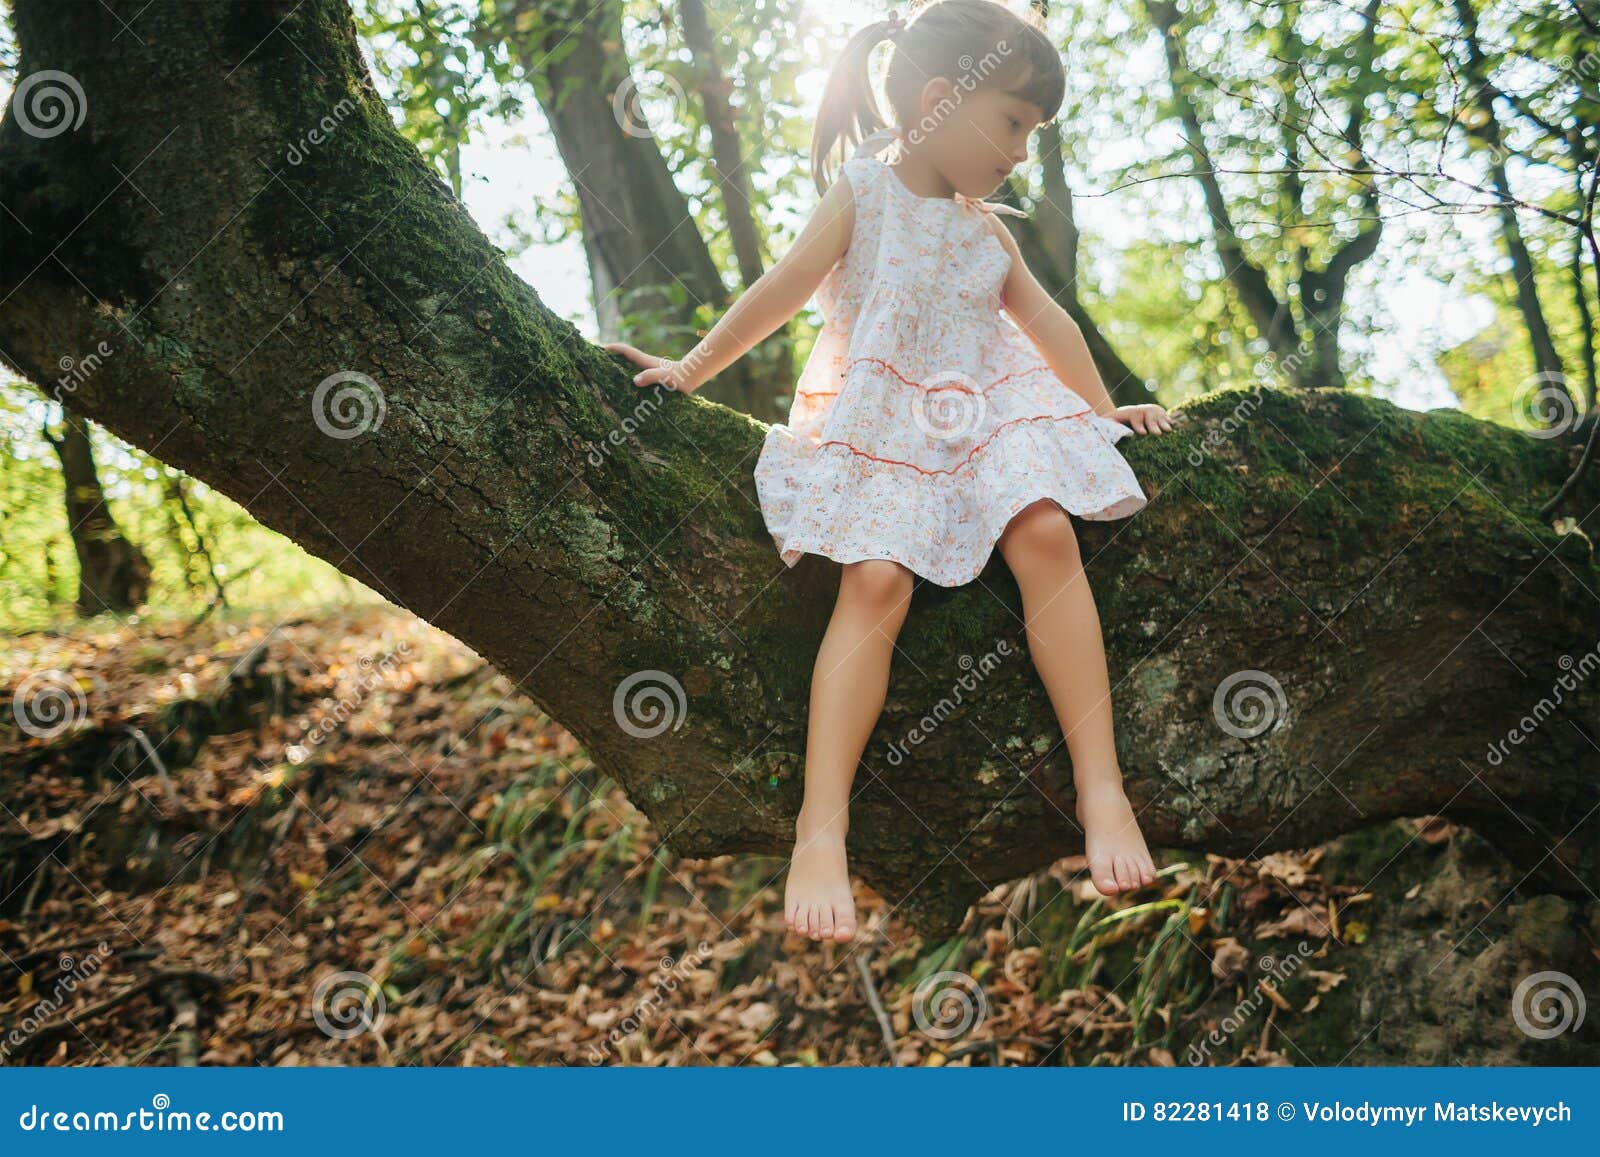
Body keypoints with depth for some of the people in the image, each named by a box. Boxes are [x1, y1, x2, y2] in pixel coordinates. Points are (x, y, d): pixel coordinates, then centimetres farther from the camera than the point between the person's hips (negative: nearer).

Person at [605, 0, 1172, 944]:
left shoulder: (986, 226, 15)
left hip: (986, 413, 4)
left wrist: (1104, 407, 22)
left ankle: (1102, 788, -26)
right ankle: (822, 830, -31)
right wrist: (692, 371, 2)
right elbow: (782, 292, 2)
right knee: (876, 579, -27)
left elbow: (1046, 321, 22)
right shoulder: (864, 196, 0)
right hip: (880, 424, -4)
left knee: (1045, 531, -25)